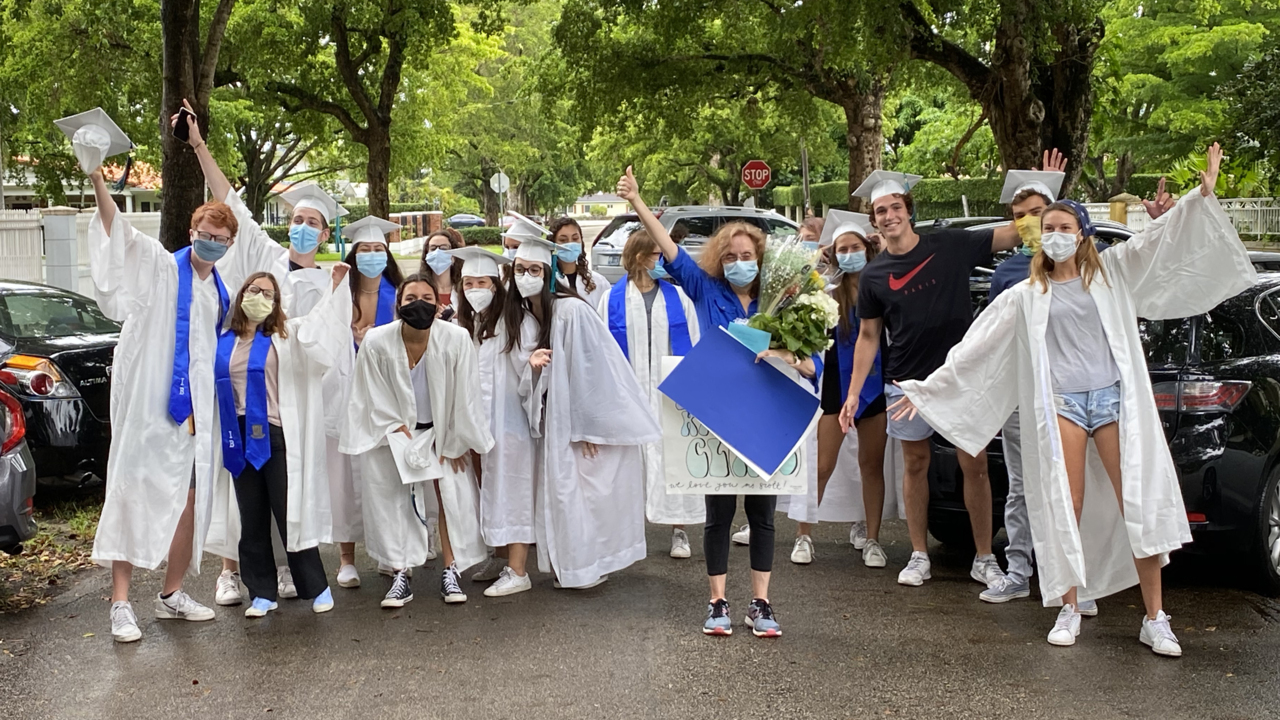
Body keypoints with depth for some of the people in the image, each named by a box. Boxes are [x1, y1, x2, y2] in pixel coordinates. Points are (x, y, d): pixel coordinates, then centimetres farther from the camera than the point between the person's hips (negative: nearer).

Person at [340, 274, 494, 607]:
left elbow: (464, 397, -11)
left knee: (453, 495, -5)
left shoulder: (456, 339, -20)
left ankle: (451, 572, 6)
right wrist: (400, 435, -11)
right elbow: (377, 399, -8)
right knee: (395, 499, -2)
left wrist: (456, 443, -6)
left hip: (444, 431, 0)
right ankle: (400, 576, 6)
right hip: (394, 431, 0)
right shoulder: (377, 342, -19)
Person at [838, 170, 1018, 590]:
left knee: (974, 465, 0)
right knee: (916, 464, 9)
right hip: (908, 381, 1)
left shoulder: (951, 247, -2)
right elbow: (868, 337, 8)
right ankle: (919, 556, 20)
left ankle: (984, 559, 9)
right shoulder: (873, 276, 3)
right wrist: (853, 393, 3)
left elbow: (1014, 234, -1)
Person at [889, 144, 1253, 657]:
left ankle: (1155, 620, 2)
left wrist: (1203, 194, -8)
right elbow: (972, 350, 10)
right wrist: (925, 391, 7)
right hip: (1061, 404, 0)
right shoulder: (1025, 296, 11)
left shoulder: (1111, 272, 11)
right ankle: (1069, 611, 11)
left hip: (1113, 397, 0)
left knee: (1140, 505, -4)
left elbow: (1160, 241, 3)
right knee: (1066, 510, -2)